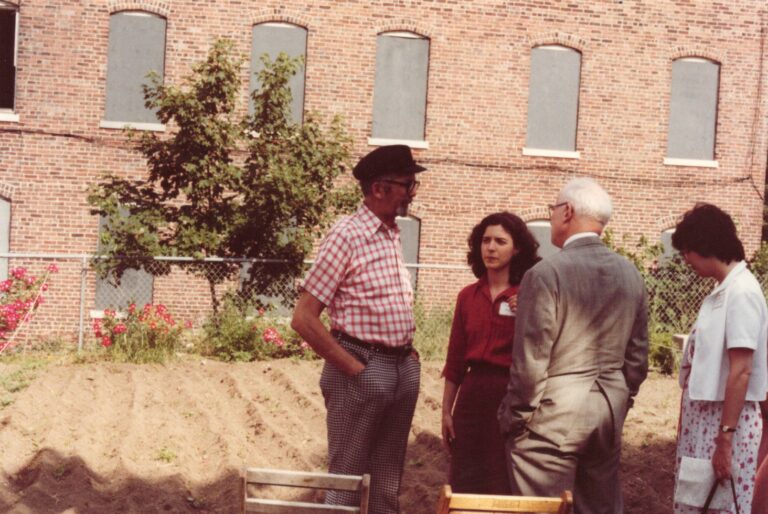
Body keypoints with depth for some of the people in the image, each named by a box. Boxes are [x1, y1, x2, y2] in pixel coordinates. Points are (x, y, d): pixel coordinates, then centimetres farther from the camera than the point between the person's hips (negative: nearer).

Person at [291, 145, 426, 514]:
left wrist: (408, 350, 8)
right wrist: (352, 368, -15)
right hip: (363, 368, -7)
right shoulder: (347, 236, -13)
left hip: (403, 367, 7)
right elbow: (303, 318, -17)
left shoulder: (393, 235, 11)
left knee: (387, 483, 14)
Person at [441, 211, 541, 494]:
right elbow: (455, 359, 12)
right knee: (464, 484, 9)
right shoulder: (468, 296, 8)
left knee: (504, 486, 5)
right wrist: (446, 410, 10)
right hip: (472, 395, 4)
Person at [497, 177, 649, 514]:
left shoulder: (546, 273, -14)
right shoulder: (630, 274, 6)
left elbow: (531, 361, -15)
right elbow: (637, 355, 11)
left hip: (552, 416, -6)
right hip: (609, 413, 6)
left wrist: (514, 419, -4)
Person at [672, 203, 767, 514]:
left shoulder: (742, 291, -16)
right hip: (703, 417, 8)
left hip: (726, 420, -8)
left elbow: (741, 371, -20)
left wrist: (725, 438, -20)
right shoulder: (721, 290, 10)